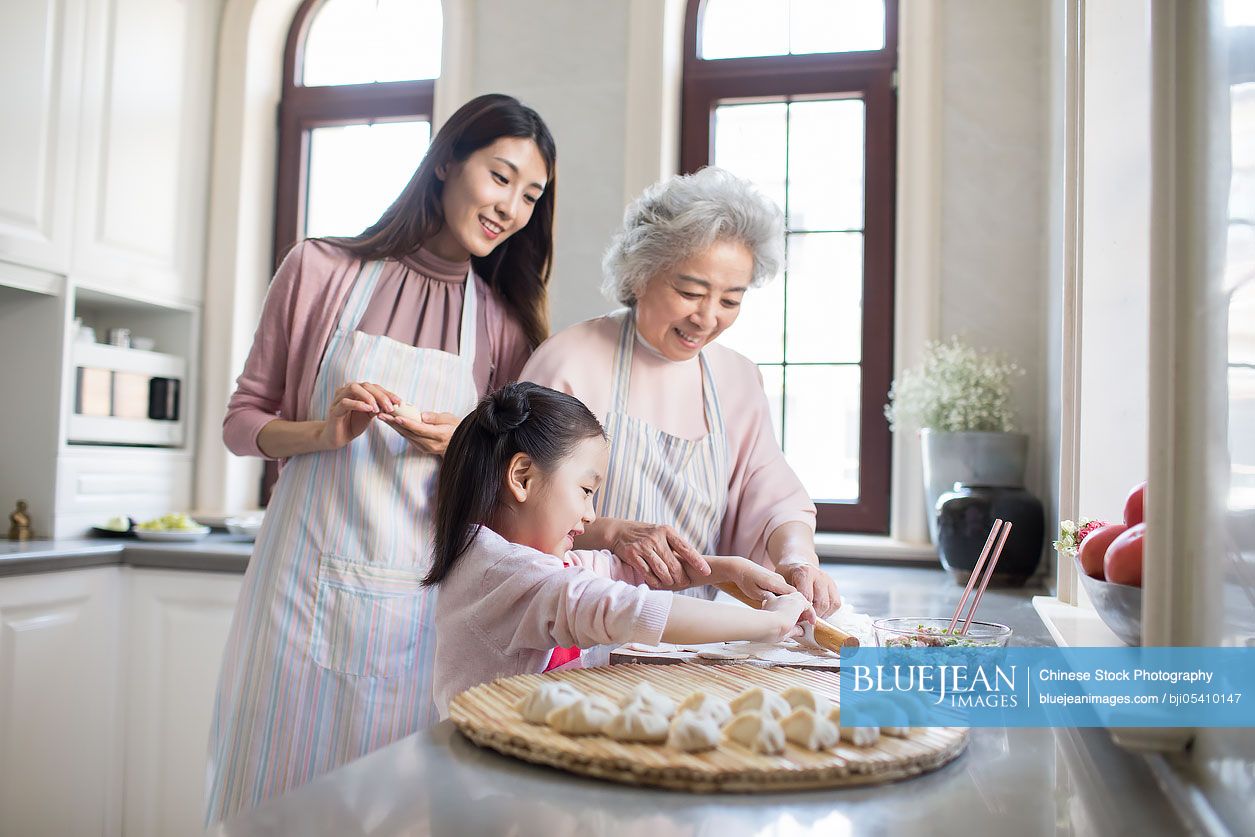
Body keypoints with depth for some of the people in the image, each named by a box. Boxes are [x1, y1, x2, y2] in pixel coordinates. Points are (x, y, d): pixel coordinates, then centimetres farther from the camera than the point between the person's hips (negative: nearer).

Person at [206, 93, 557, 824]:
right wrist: (323, 433, -13)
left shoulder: (506, 325, 5)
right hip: (306, 587, -1)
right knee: (282, 793, 7)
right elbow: (243, 421, 6)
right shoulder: (321, 270, 1)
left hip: (420, 608, 1)